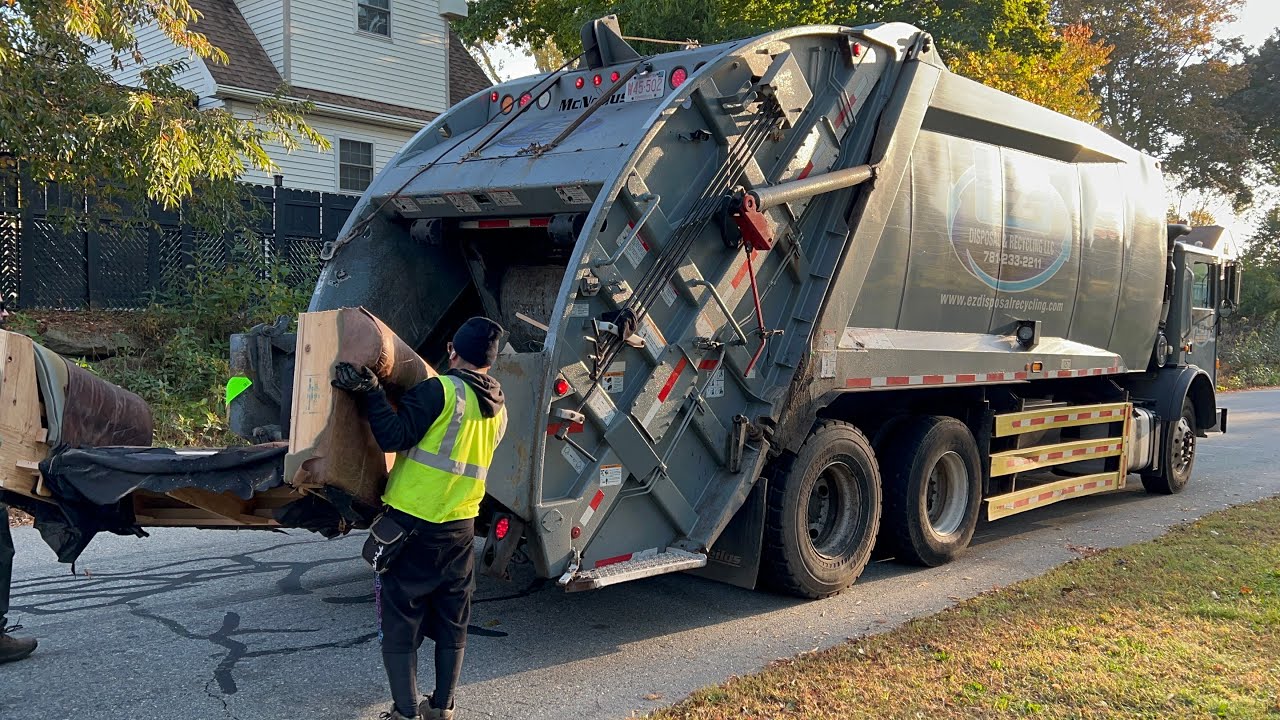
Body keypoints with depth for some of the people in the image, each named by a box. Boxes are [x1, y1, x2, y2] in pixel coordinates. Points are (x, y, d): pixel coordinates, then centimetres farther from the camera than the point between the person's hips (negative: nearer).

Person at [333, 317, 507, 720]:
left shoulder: (440, 391, -13)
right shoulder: (498, 411, 9)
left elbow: (394, 436, -19)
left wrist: (369, 392, -15)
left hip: (410, 525, -6)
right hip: (460, 528, 6)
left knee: (400, 625, 5)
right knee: (452, 624, 16)